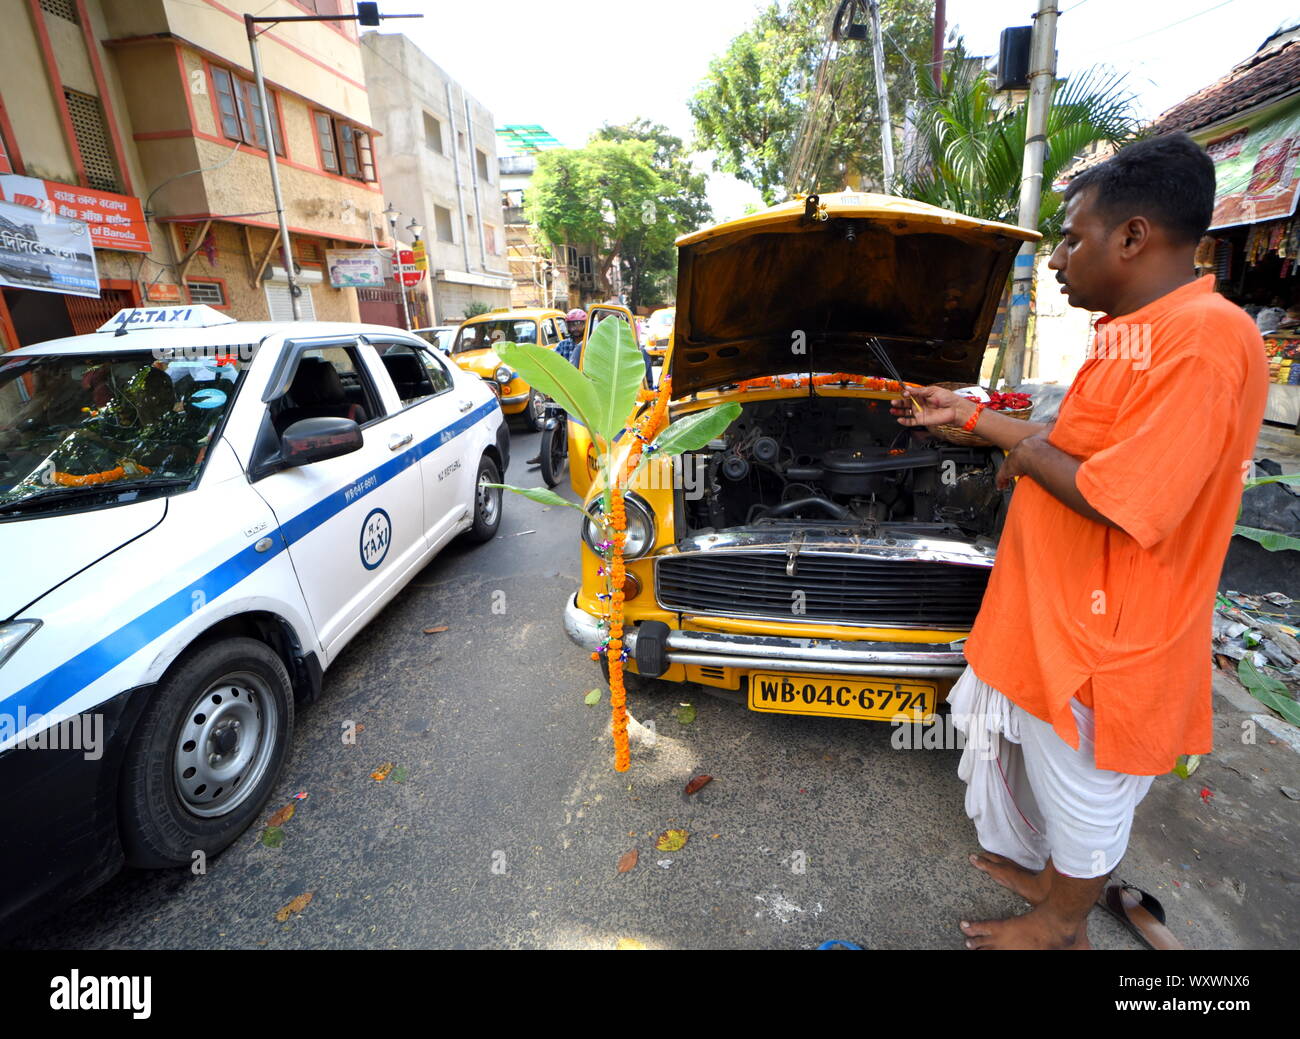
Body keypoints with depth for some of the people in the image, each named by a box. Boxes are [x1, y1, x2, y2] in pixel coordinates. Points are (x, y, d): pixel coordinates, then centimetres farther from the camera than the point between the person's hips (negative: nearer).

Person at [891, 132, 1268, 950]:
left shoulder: (1205, 339, -25)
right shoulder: (1135, 333, 8)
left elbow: (1119, 502, -30)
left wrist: (1027, 456, -14)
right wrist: (969, 416, 16)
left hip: (1106, 635, -9)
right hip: (1059, 612, 10)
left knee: (1084, 788, 14)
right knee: (1046, 758, 27)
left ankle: (1060, 926, 40)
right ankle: (1049, 871, 52)